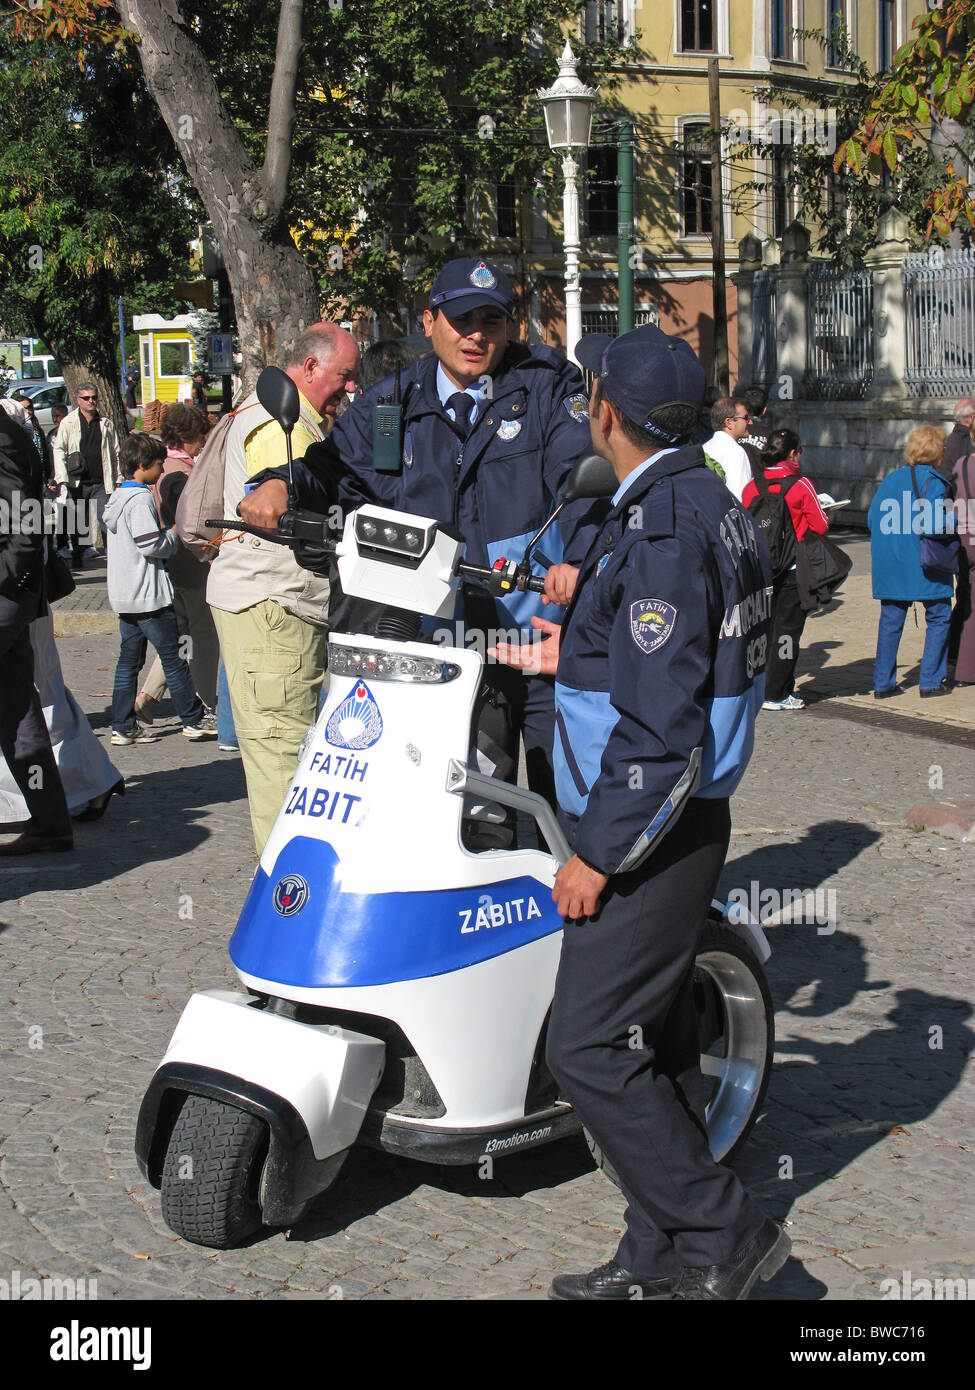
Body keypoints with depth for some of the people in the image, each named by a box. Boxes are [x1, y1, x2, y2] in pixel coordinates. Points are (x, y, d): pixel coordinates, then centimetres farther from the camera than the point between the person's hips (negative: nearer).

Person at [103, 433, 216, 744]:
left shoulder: (117, 497, 13)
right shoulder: (140, 499, -17)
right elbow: (151, 544, -22)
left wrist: (167, 534, 16)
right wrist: (175, 533, -6)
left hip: (123, 595, 9)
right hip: (148, 594, -9)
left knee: (129, 658, 11)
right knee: (173, 657, 0)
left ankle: (123, 726, 11)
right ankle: (194, 719, 8)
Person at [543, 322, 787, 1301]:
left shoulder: (661, 533, -21)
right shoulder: (704, 503, 12)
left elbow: (660, 725, -24)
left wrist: (601, 854, -19)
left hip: (648, 834, -10)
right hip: (675, 825, 10)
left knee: (588, 1050, -7)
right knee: (651, 1044, 14)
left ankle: (724, 1233, 2)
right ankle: (660, 1258, 23)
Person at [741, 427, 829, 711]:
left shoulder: (751, 486, 0)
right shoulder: (801, 485, -11)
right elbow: (820, 526, -8)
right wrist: (823, 513, 13)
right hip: (792, 569, -5)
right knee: (787, 629, 3)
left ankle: (759, 688, 19)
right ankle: (776, 694, 4)